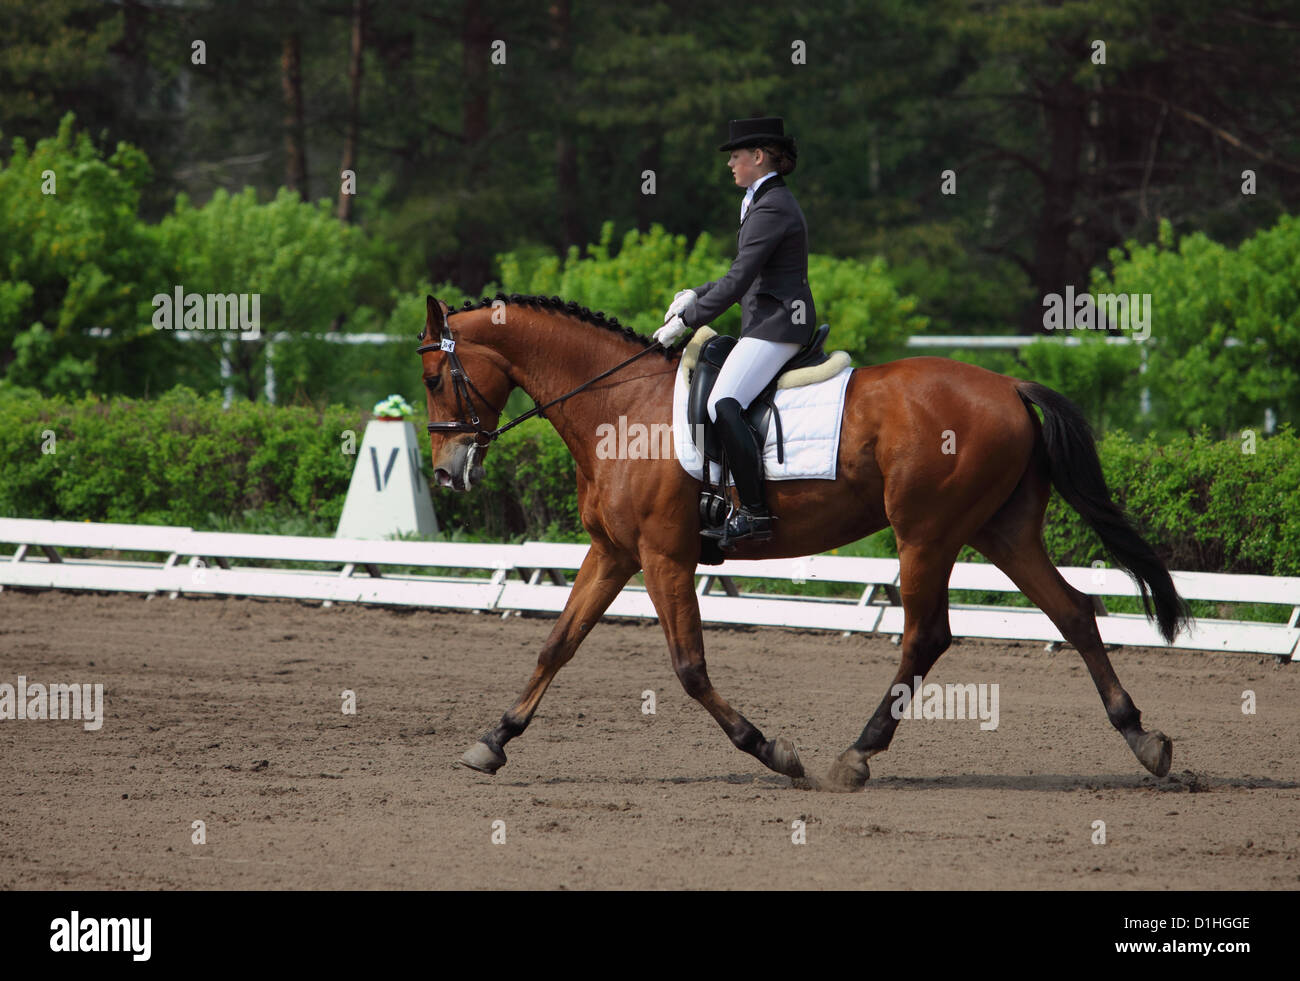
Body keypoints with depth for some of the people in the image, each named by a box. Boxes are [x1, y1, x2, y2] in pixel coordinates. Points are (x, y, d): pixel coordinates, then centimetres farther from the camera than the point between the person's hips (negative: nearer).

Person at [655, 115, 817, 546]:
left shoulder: (770, 209, -15)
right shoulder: (771, 201, 19)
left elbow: (738, 282, -19)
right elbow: (747, 275, 26)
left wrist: (686, 320, -15)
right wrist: (695, 295, 17)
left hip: (776, 322, -11)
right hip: (769, 321, 11)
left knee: (723, 405, -23)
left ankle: (754, 512, -28)